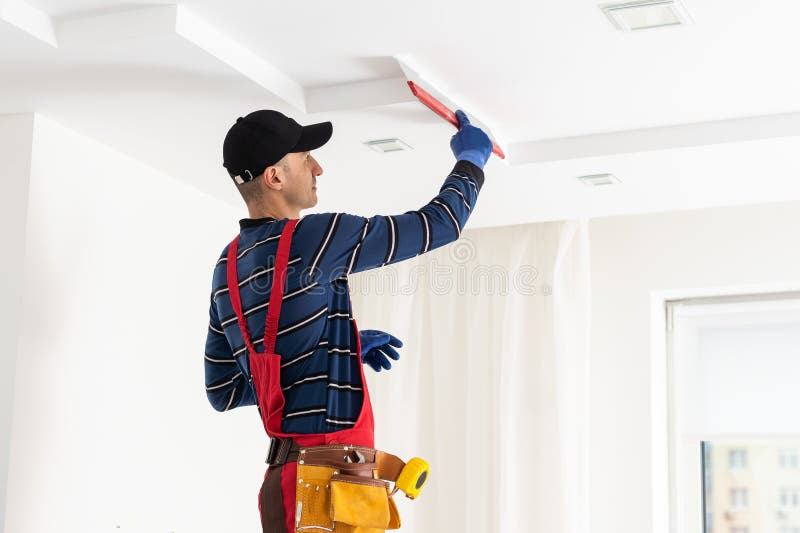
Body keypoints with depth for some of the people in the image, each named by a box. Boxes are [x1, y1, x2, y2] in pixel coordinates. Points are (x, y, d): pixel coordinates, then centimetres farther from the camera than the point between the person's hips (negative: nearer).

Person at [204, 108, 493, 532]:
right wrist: (471, 161, 15)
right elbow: (438, 225, -5)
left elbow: (222, 391, 17)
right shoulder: (311, 238, -13)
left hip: (287, 473, 9)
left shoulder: (228, 266, 11)